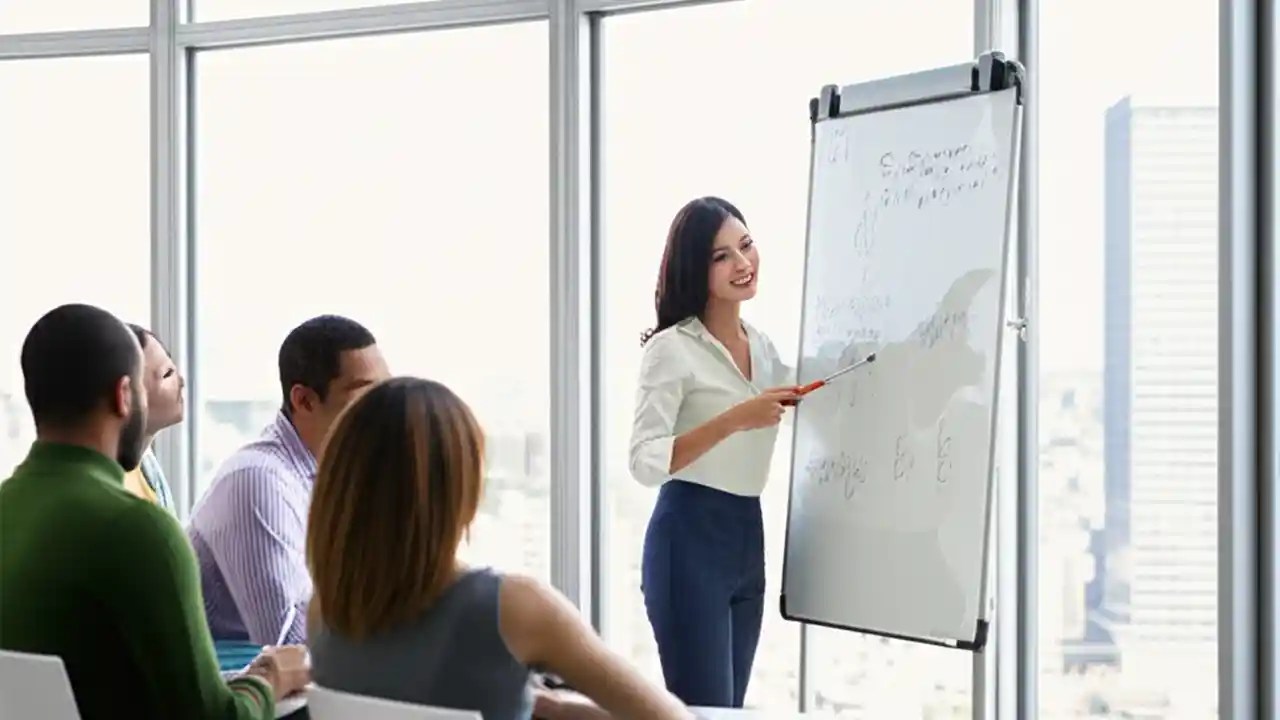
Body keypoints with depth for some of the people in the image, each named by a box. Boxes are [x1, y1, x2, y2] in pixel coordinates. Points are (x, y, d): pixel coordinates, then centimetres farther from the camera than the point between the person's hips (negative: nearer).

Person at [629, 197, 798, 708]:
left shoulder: (762, 347, 13)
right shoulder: (673, 348, -10)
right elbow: (645, 462, -21)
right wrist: (735, 420, -26)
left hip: (749, 538, 8)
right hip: (689, 540, -8)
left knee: (728, 710, 11)